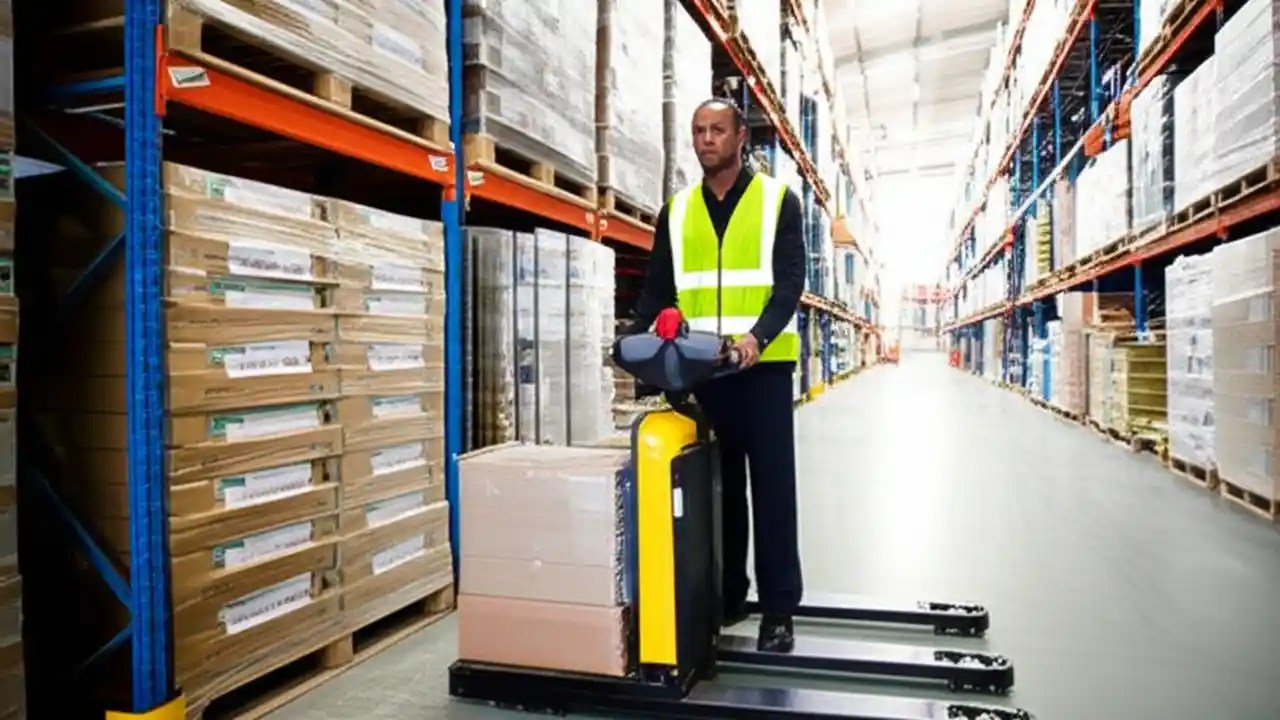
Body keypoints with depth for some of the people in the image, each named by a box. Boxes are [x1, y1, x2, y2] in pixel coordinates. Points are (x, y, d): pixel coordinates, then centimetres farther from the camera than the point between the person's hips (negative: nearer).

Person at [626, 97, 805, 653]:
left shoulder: (778, 201, 1)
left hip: (764, 366, -3)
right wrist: (634, 336, -8)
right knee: (719, 487, 11)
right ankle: (727, 595, 23)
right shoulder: (676, 211, 11)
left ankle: (779, 608, 10)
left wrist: (758, 336, -25)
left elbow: (789, 281, -8)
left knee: (772, 488, 1)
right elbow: (658, 288, 10)